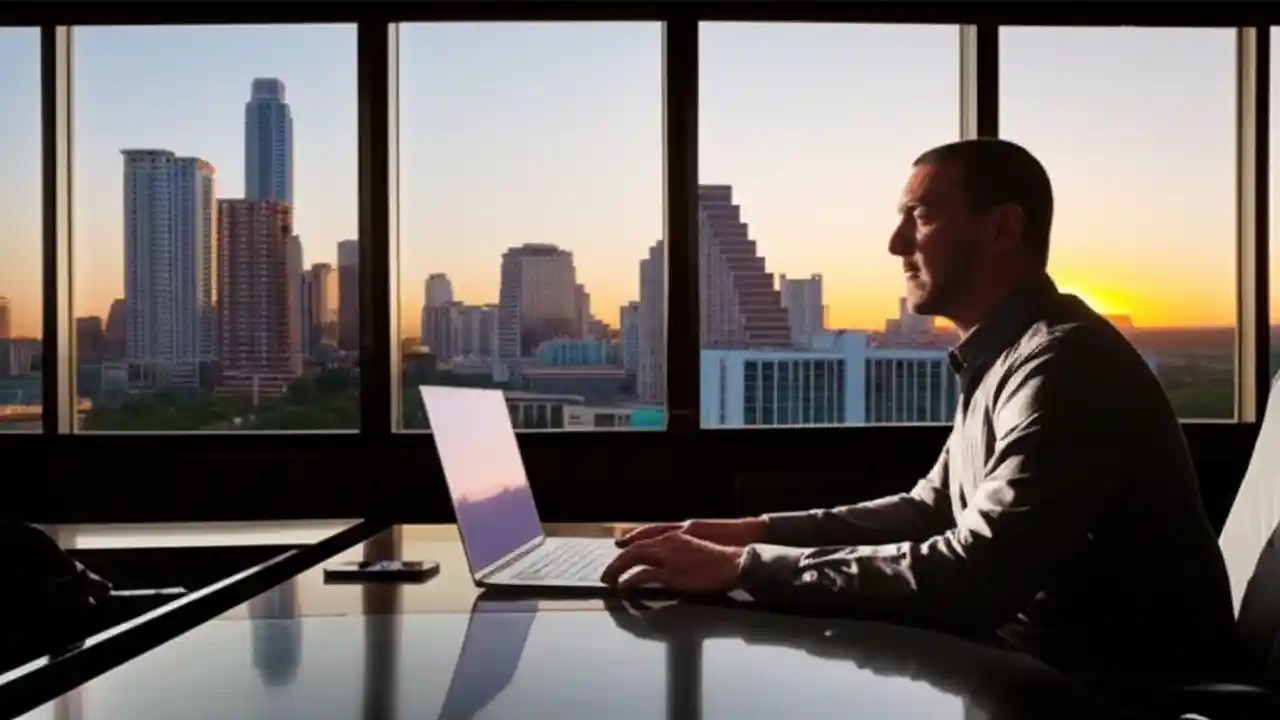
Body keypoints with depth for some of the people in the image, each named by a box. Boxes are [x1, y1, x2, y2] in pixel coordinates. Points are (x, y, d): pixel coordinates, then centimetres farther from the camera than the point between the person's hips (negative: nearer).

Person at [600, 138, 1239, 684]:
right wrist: (757, 531, 1)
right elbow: (931, 509, 14)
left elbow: (972, 576, -31)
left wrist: (744, 567, -28)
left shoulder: (1063, 364, -23)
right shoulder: (1004, 358, 9)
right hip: (1047, 658, 8)